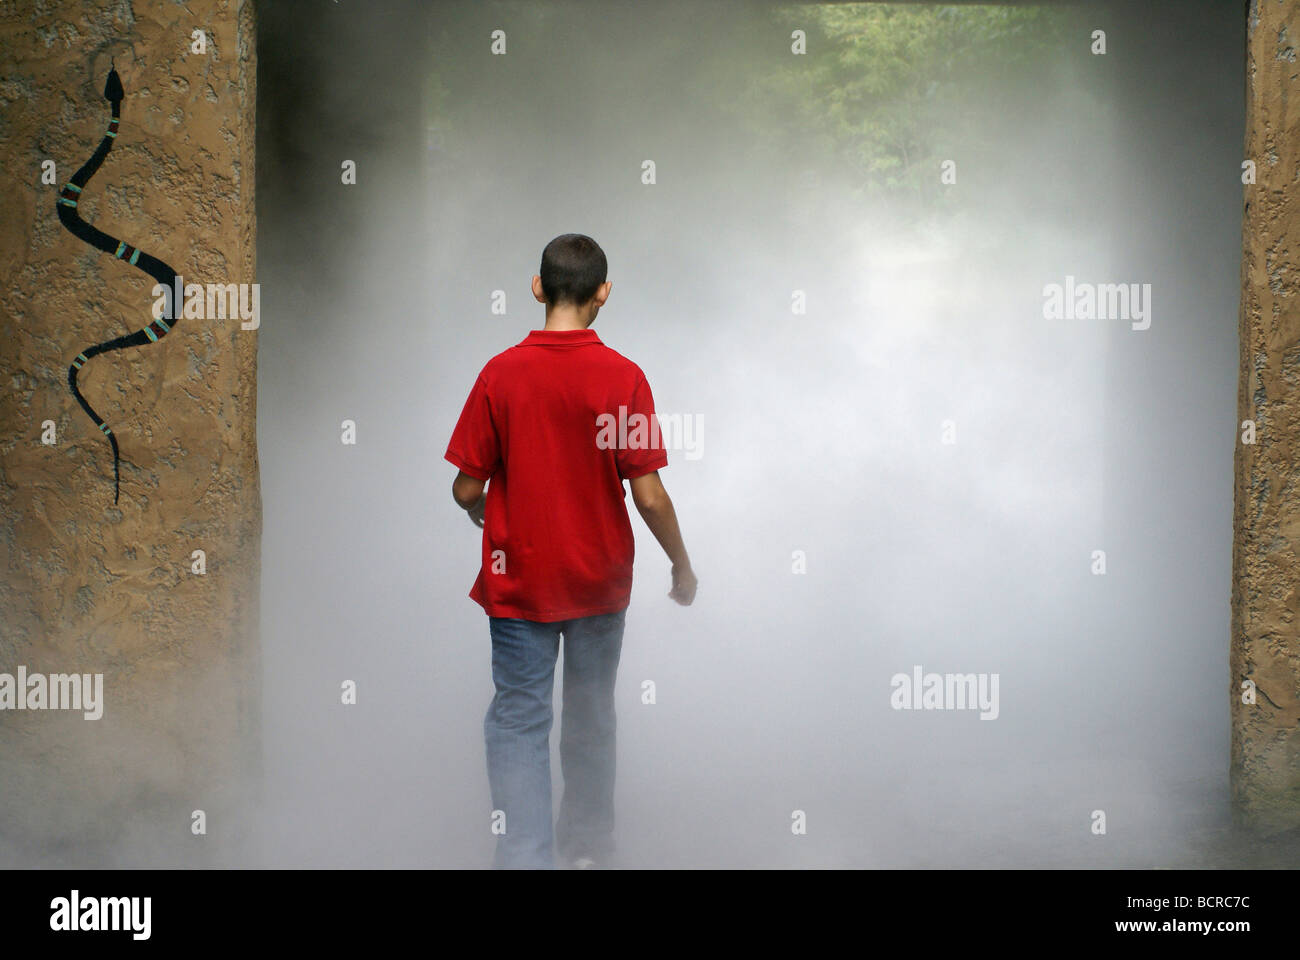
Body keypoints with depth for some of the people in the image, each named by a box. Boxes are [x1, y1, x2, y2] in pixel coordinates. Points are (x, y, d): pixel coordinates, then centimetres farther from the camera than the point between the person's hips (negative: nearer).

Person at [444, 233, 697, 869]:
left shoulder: (500, 373, -10)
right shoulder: (622, 377, -11)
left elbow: (466, 489, -6)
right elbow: (648, 495, -11)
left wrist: (485, 515, 17)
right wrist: (682, 566, 5)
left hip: (519, 578, -1)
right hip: (600, 578, 1)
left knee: (518, 720, 4)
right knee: (591, 717, 18)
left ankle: (524, 856, -7)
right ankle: (587, 846, 33)